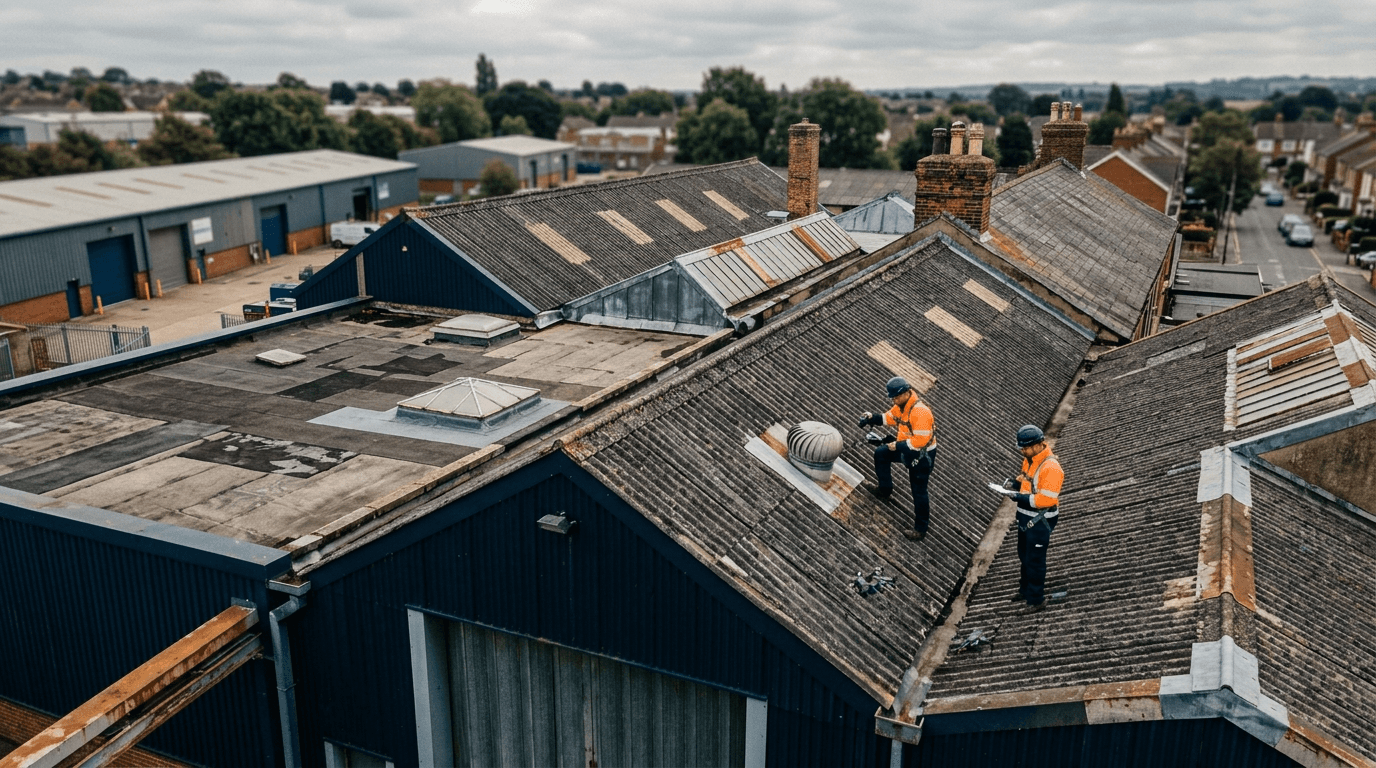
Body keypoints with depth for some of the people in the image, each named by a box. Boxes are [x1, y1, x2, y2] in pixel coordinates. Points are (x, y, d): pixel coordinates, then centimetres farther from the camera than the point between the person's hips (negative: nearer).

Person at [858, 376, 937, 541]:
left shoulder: (920, 412, -32)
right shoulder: (902, 405, -3)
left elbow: (920, 441, -33)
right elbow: (889, 417, 10)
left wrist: (897, 445, -26)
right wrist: (871, 417, -8)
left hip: (923, 455, -10)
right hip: (907, 448, 10)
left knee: (919, 492, -2)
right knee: (881, 453, 18)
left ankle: (920, 530, 9)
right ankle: (885, 489, 34)